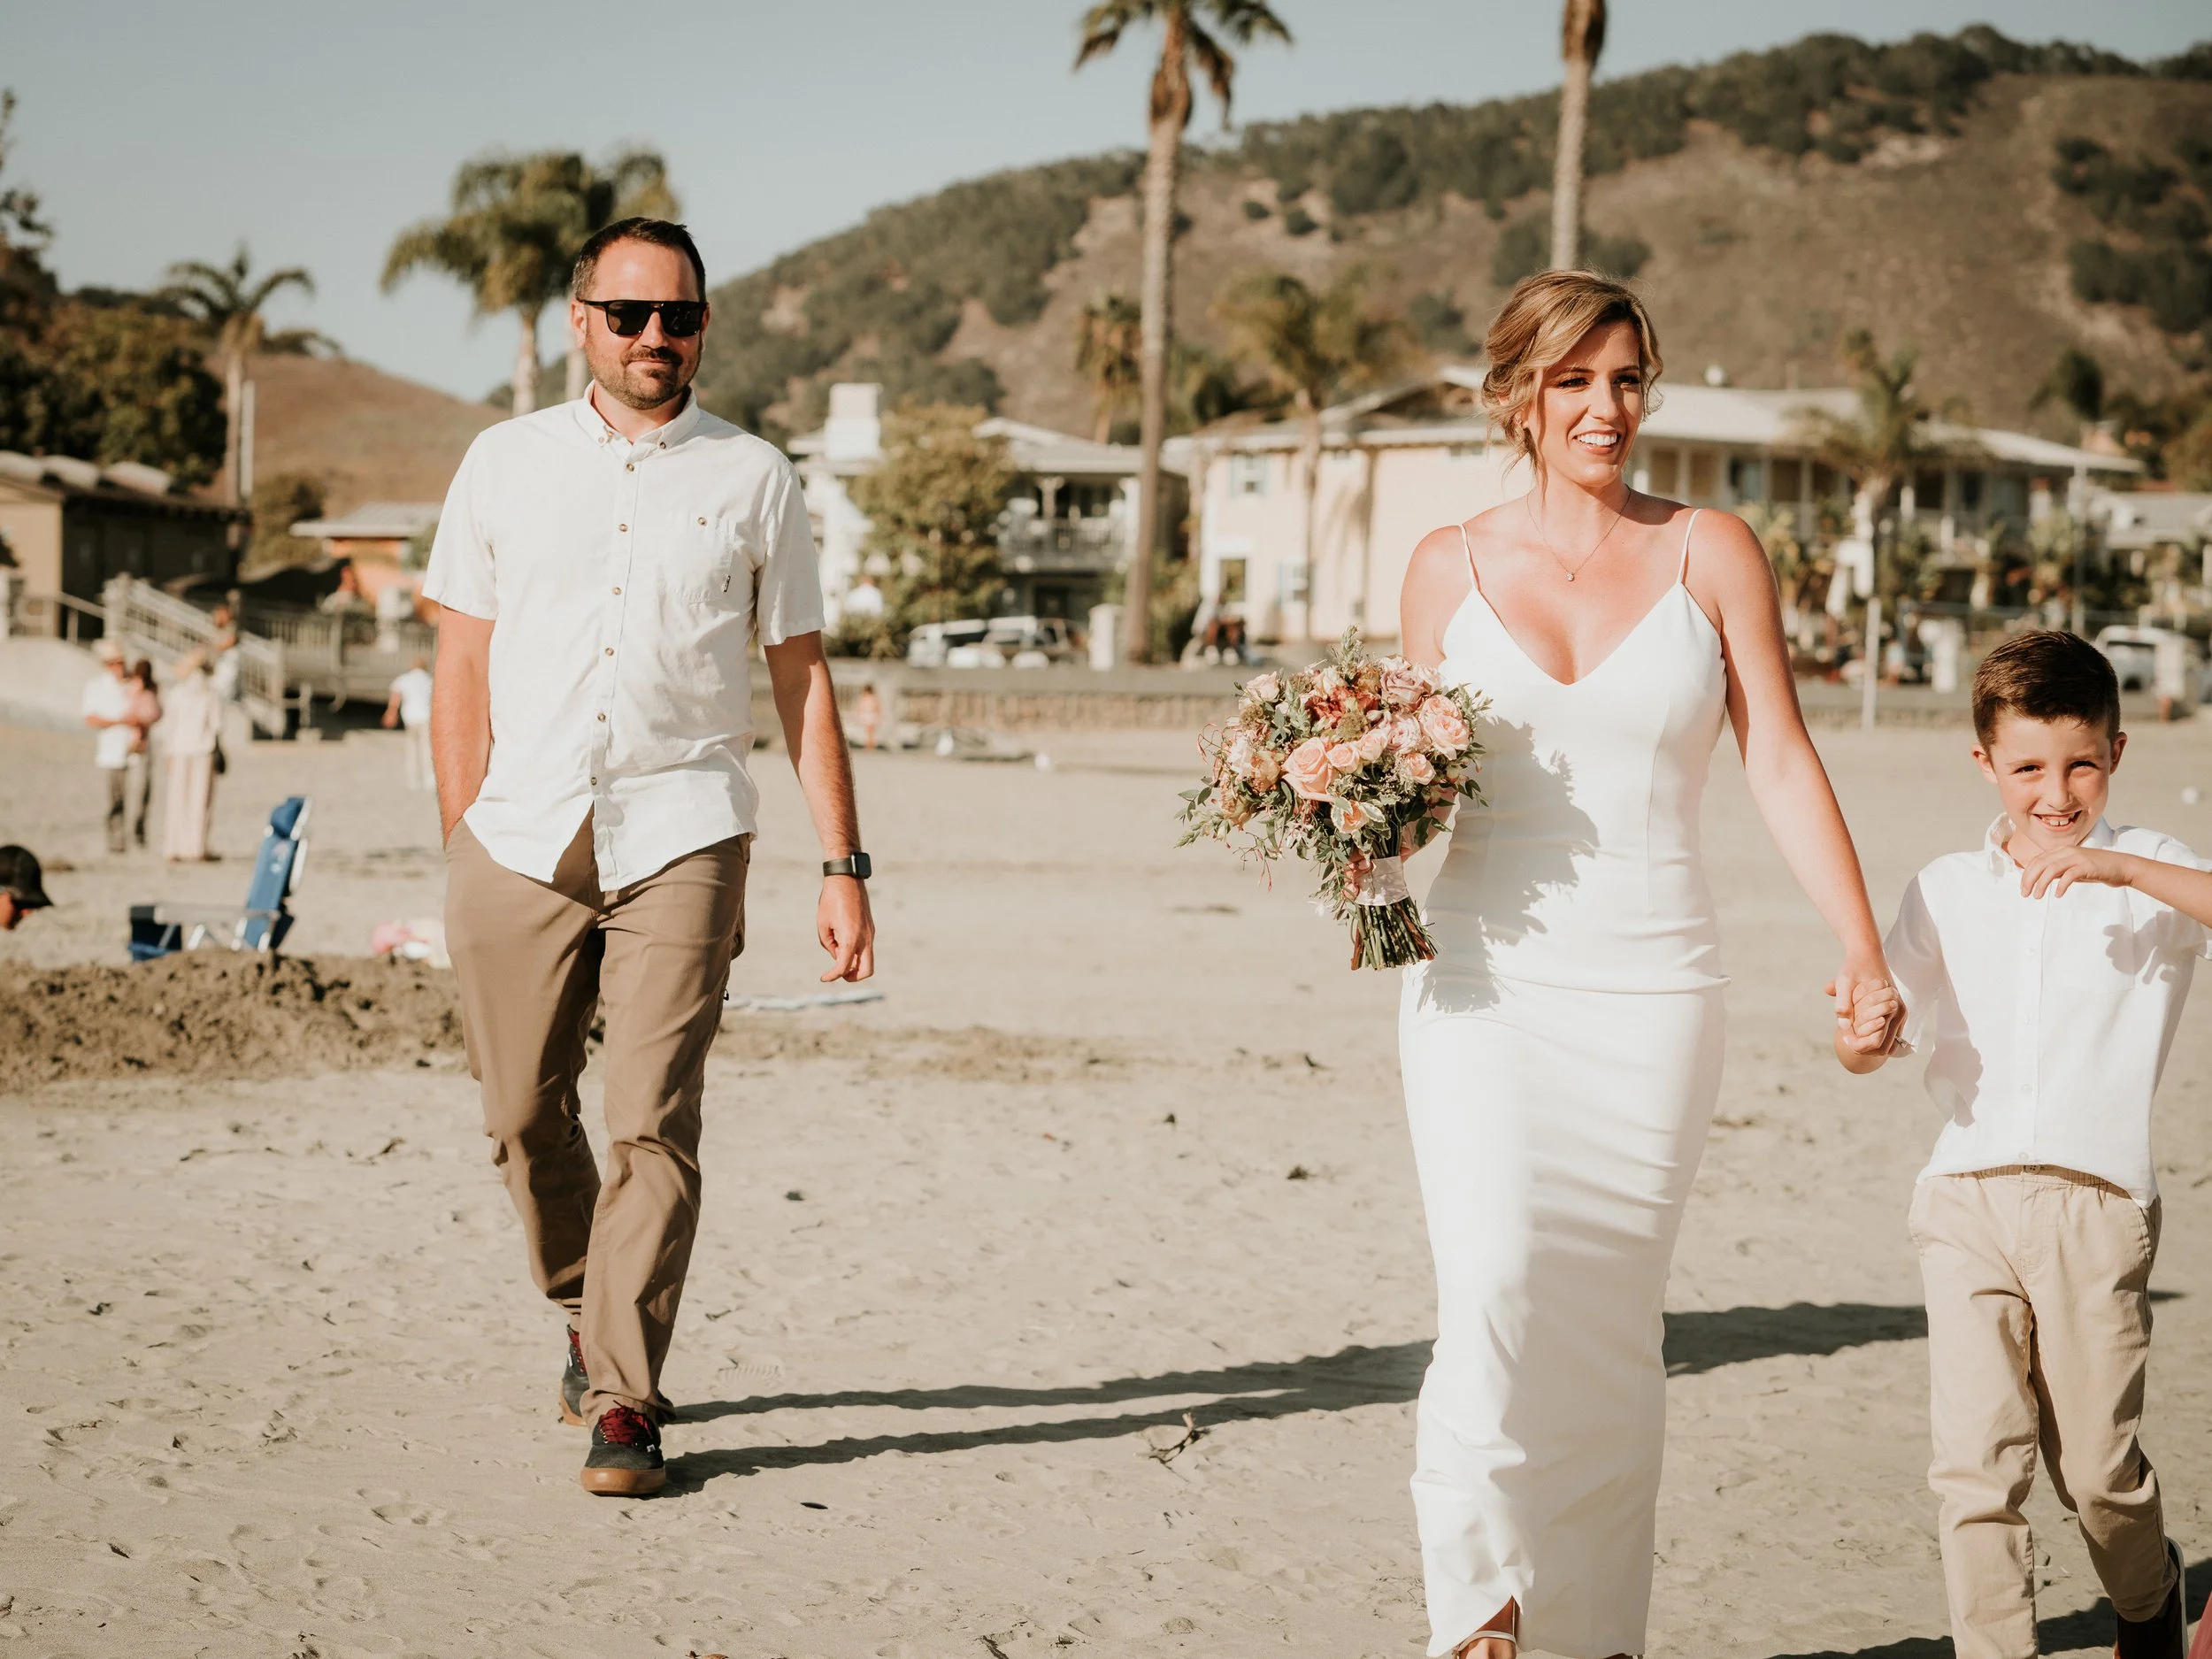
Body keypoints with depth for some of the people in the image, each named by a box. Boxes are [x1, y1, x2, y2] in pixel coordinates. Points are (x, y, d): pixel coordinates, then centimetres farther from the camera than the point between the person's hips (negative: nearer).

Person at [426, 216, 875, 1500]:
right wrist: (462, 845, 7)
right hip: (521, 838, 2)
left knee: (653, 1126, -10)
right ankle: (590, 1319, 31)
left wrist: (844, 867, 6)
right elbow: (464, 669, 13)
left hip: (680, 835, -2)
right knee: (525, 1119, 6)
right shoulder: (506, 463, 11)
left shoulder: (755, 480, 8)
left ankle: (624, 1401, -3)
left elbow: (803, 683, 10)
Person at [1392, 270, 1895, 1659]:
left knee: (1614, 1318, 3)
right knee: (1499, 1277, -18)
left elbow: (1782, 761, 1)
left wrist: (1863, 951, -9)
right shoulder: (1451, 566, 8)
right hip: (1486, 974, 0)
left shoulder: (1712, 554, 4)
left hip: (1651, 983, 0)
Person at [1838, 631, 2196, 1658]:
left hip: (2097, 1202, -2)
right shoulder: (1945, 890, 14)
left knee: (2097, 1465, 5)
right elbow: (1865, 1052, 16)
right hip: (1966, 1197, 2)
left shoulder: (2147, 874, 6)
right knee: (1974, 1458, -7)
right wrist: (1869, 1028, -7)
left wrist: (2120, 868, -24)